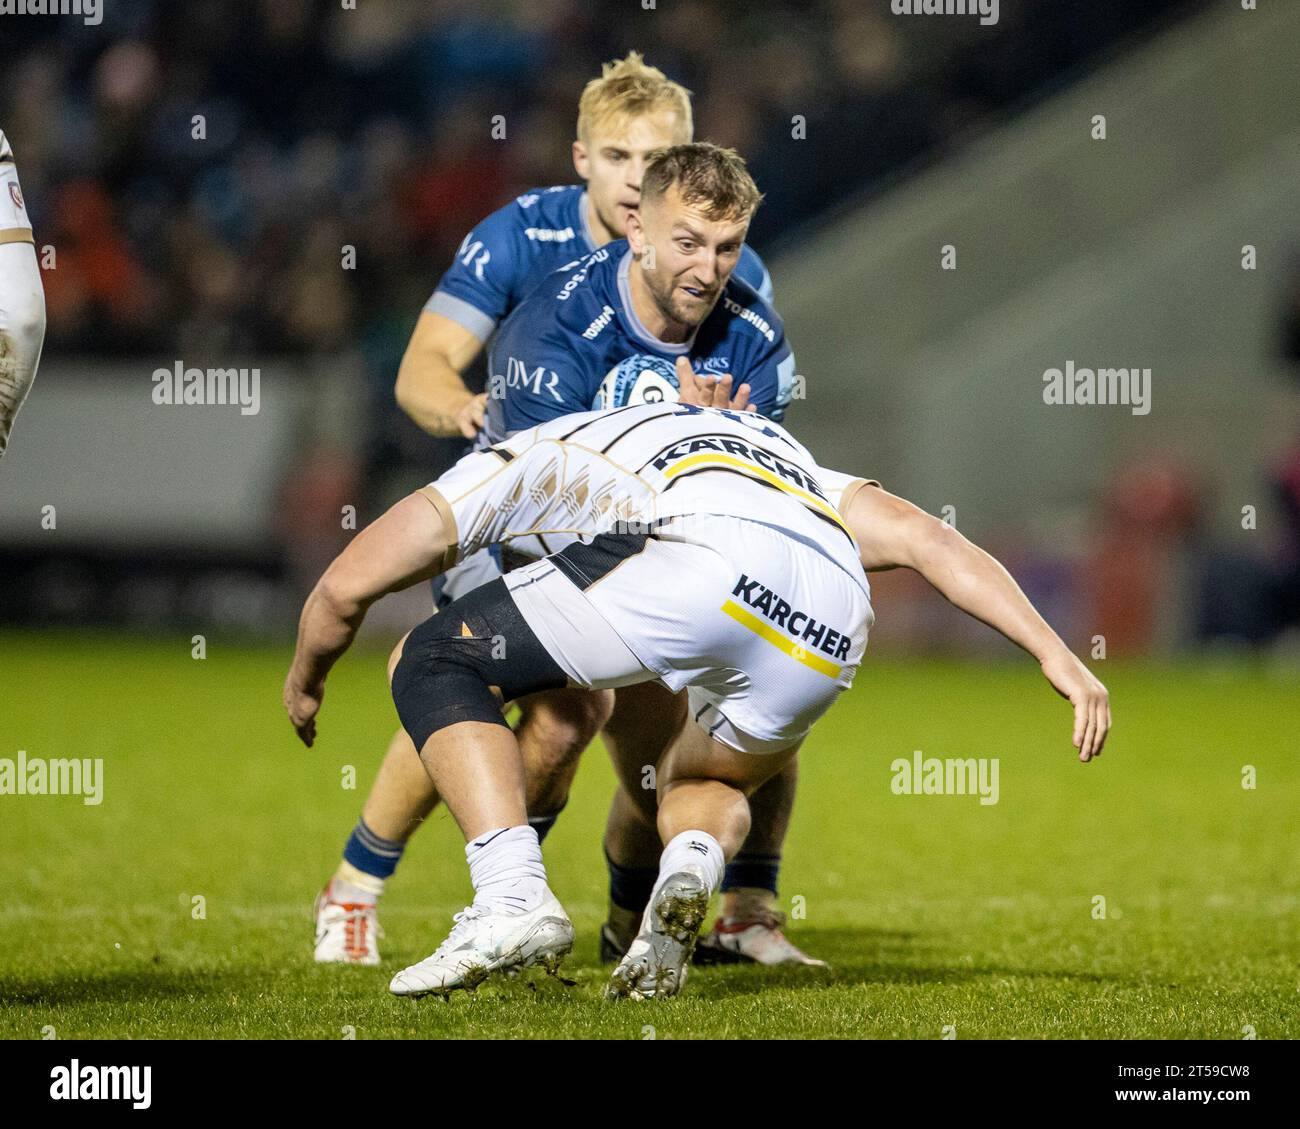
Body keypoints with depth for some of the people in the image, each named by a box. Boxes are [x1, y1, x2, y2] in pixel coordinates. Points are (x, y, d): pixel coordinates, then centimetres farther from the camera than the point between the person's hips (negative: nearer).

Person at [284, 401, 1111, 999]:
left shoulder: (531, 455, 35)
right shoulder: (792, 466, 44)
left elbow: (346, 587, 34)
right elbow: (925, 539, 27)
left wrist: (305, 684, 53)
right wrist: (1055, 653, 21)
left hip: (704, 562, -5)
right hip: (831, 638, 5)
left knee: (436, 665, 13)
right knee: (701, 782, 34)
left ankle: (513, 897, -7)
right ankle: (692, 867, -2)